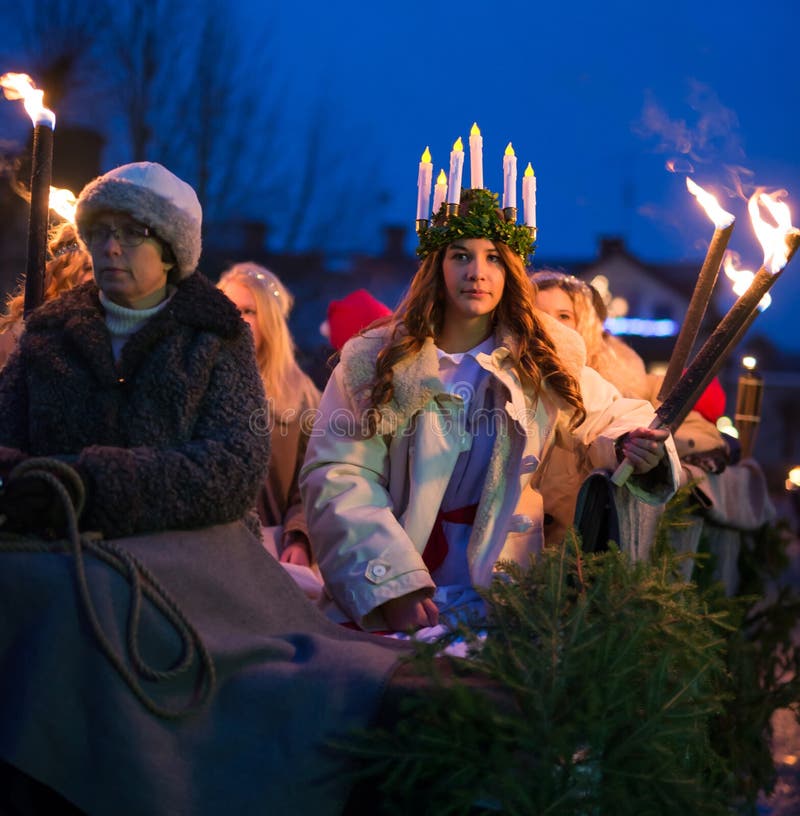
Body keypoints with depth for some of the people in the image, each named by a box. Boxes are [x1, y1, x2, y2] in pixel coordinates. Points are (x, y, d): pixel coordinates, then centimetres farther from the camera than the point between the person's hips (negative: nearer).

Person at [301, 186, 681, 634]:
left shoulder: (547, 362, 6)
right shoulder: (371, 361, 0)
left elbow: (609, 416, 20)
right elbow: (337, 477, -7)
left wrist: (631, 446, -6)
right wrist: (394, 587, -18)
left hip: (498, 593, 2)